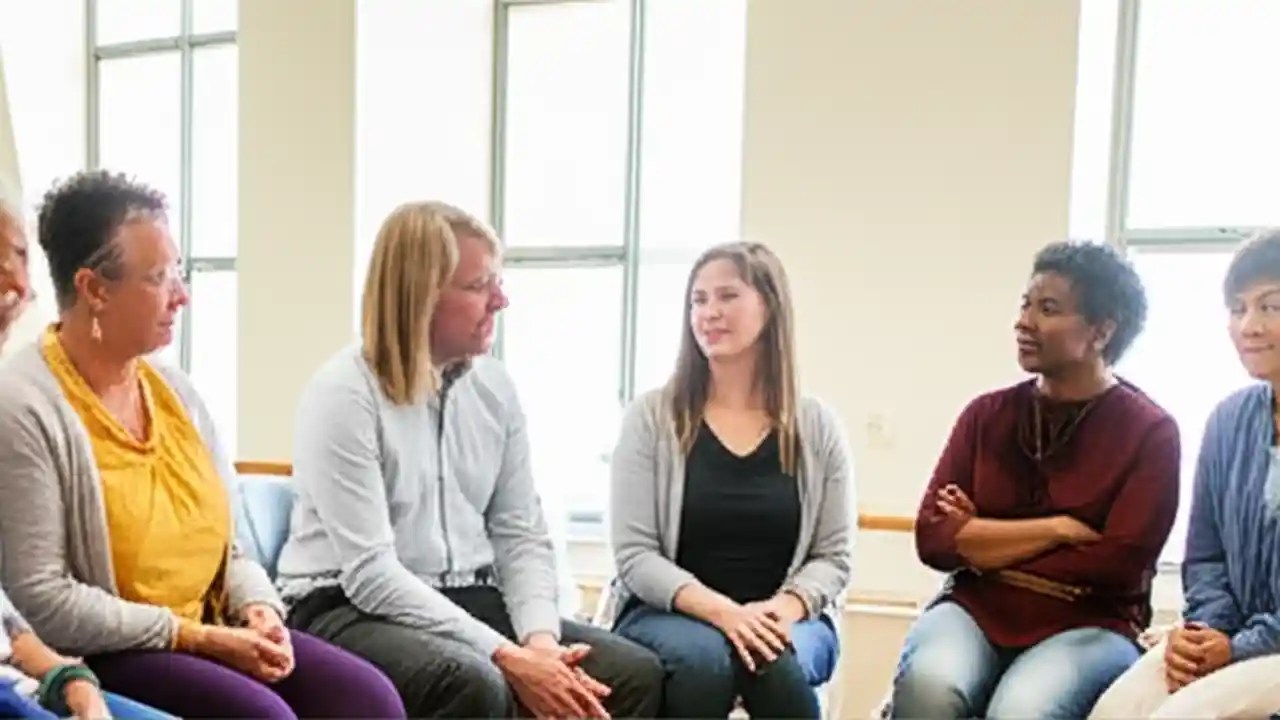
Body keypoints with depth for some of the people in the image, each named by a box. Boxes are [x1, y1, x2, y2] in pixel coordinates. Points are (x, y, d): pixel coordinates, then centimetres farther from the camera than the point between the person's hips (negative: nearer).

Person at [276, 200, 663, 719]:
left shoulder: (494, 386, 6)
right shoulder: (343, 394, -12)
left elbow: (523, 534, 6)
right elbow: (370, 574, -19)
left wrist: (540, 638, -14)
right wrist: (506, 656, -24)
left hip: (467, 601, 6)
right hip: (351, 609, -5)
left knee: (634, 672, -14)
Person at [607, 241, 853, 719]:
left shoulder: (817, 426, 2)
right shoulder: (651, 416, -3)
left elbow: (833, 557, 4)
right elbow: (634, 555, -7)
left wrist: (784, 609, -17)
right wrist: (723, 611, -21)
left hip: (784, 617, 1)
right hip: (669, 613, -1)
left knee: (777, 662, -32)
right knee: (702, 657, -33)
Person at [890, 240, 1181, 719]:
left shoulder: (1150, 431, 0)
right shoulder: (987, 414, 8)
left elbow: (1118, 565, -10)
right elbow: (933, 538, -1)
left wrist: (985, 548, -3)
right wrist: (1056, 528, -9)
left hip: (1089, 627, -2)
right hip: (975, 611, 2)